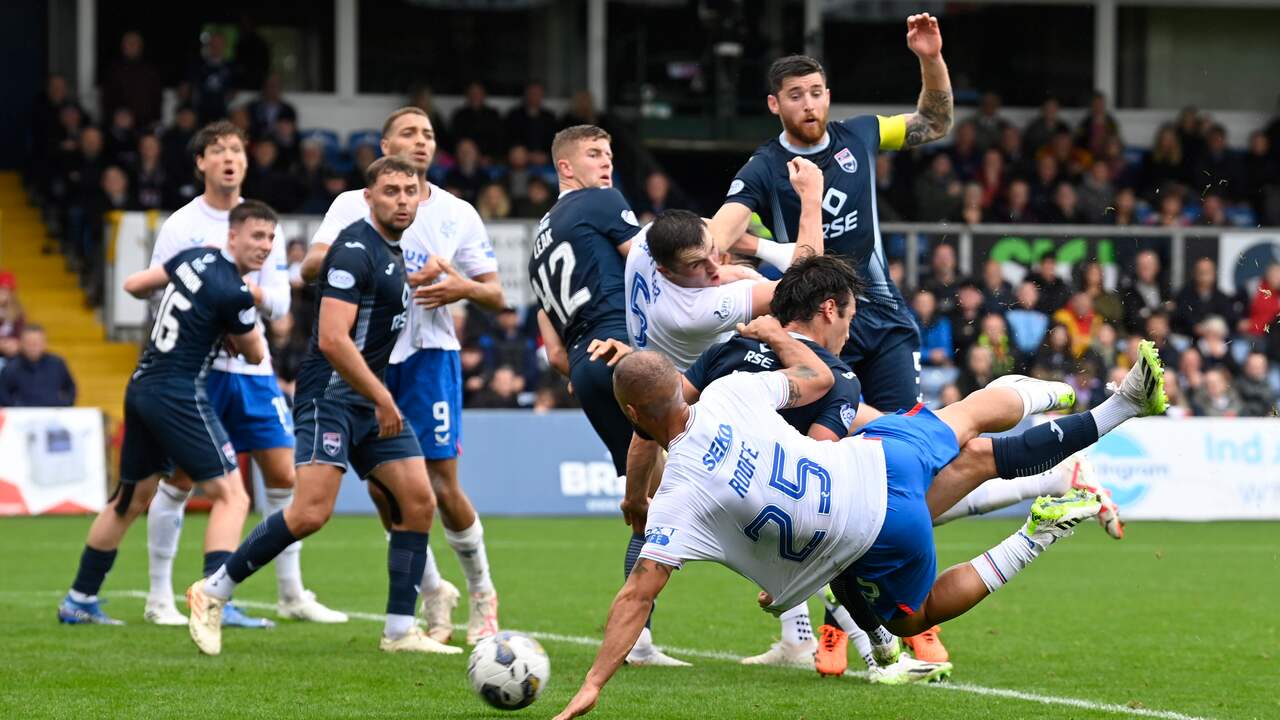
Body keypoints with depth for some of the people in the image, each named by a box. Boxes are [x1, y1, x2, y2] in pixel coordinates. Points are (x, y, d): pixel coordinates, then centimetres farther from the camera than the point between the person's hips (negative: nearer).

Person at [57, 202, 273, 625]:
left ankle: (79, 601, 27)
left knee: (130, 501, 20)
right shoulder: (234, 293, -17)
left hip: (141, 388, 9)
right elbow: (255, 354, -1)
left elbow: (134, 285, 18)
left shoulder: (195, 258, 5)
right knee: (231, 497, -7)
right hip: (178, 395, -9)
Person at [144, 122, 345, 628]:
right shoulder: (180, 226, -3)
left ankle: (292, 595, 11)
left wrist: (255, 292, -17)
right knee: (179, 481, -4)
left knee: (284, 476, 1)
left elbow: (280, 303, 4)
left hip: (251, 367, 4)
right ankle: (159, 598, 5)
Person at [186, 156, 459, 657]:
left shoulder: (393, 252, 16)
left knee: (418, 503, 1)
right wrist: (382, 398, -20)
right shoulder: (355, 249, -15)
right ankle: (212, 592, -7)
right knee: (312, 512, -19)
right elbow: (332, 339, -23)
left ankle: (400, 630, 4)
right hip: (331, 394, -10)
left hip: (372, 396, 10)